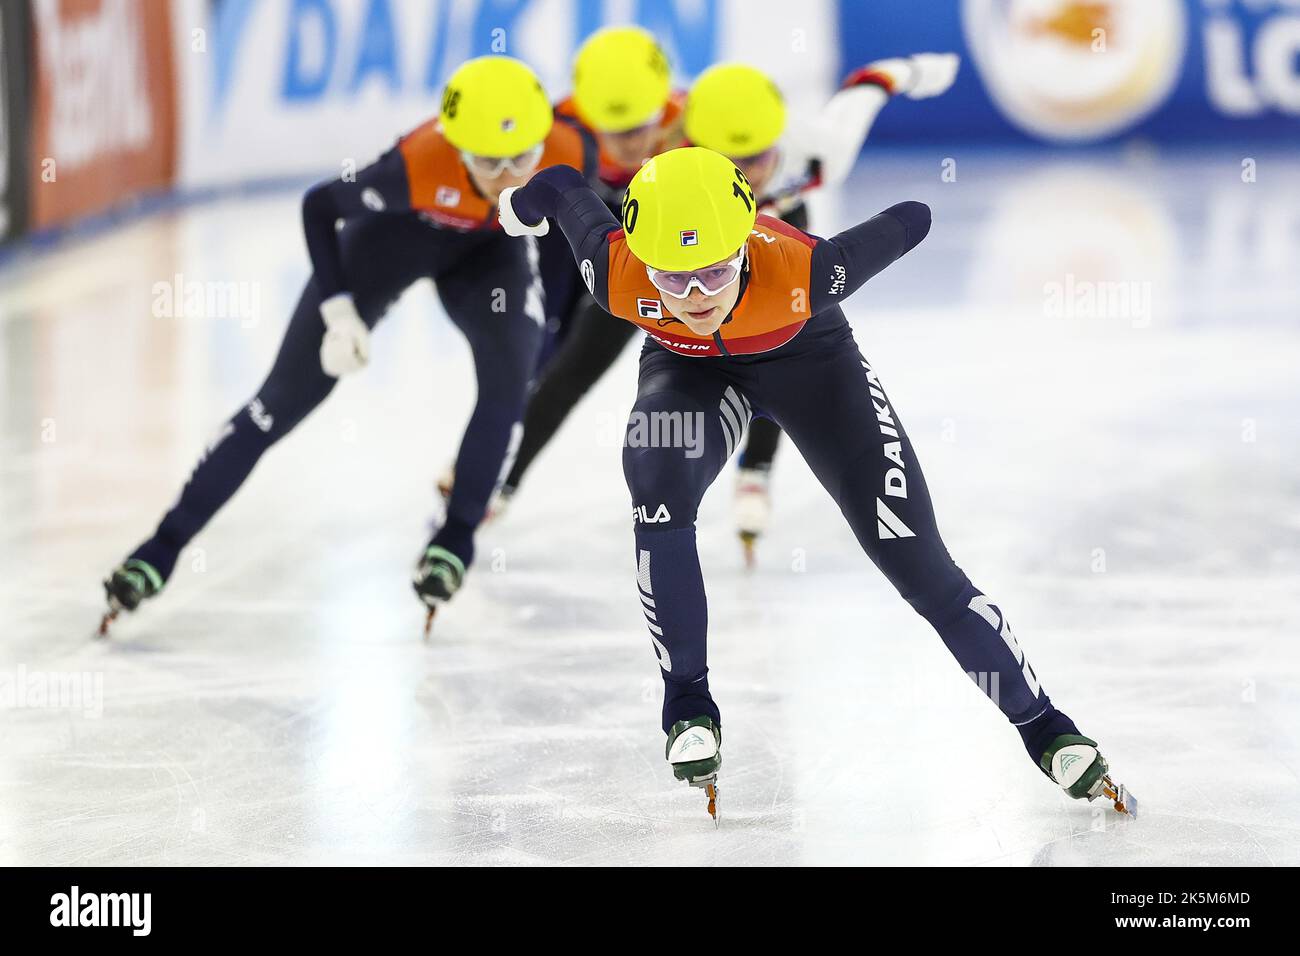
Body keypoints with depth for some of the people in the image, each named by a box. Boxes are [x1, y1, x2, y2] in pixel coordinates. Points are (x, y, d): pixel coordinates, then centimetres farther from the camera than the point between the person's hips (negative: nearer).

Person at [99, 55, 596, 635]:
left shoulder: (569, 157, -35)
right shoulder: (419, 167, -40)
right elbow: (319, 204, -22)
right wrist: (338, 309, -25)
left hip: (490, 246, 2)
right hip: (394, 232, -2)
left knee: (509, 379, -23)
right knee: (284, 399, -3)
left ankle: (457, 535, -1)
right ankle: (165, 546, 5)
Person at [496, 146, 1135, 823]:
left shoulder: (801, 273, -42)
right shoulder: (619, 277, -36)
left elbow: (909, 221, -24)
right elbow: (563, 185, -15)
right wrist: (524, 203, 7)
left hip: (808, 355, -1)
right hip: (688, 366, 1)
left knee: (918, 563, -6)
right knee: (657, 488, -31)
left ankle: (1044, 728, 9)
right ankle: (687, 704, -13)